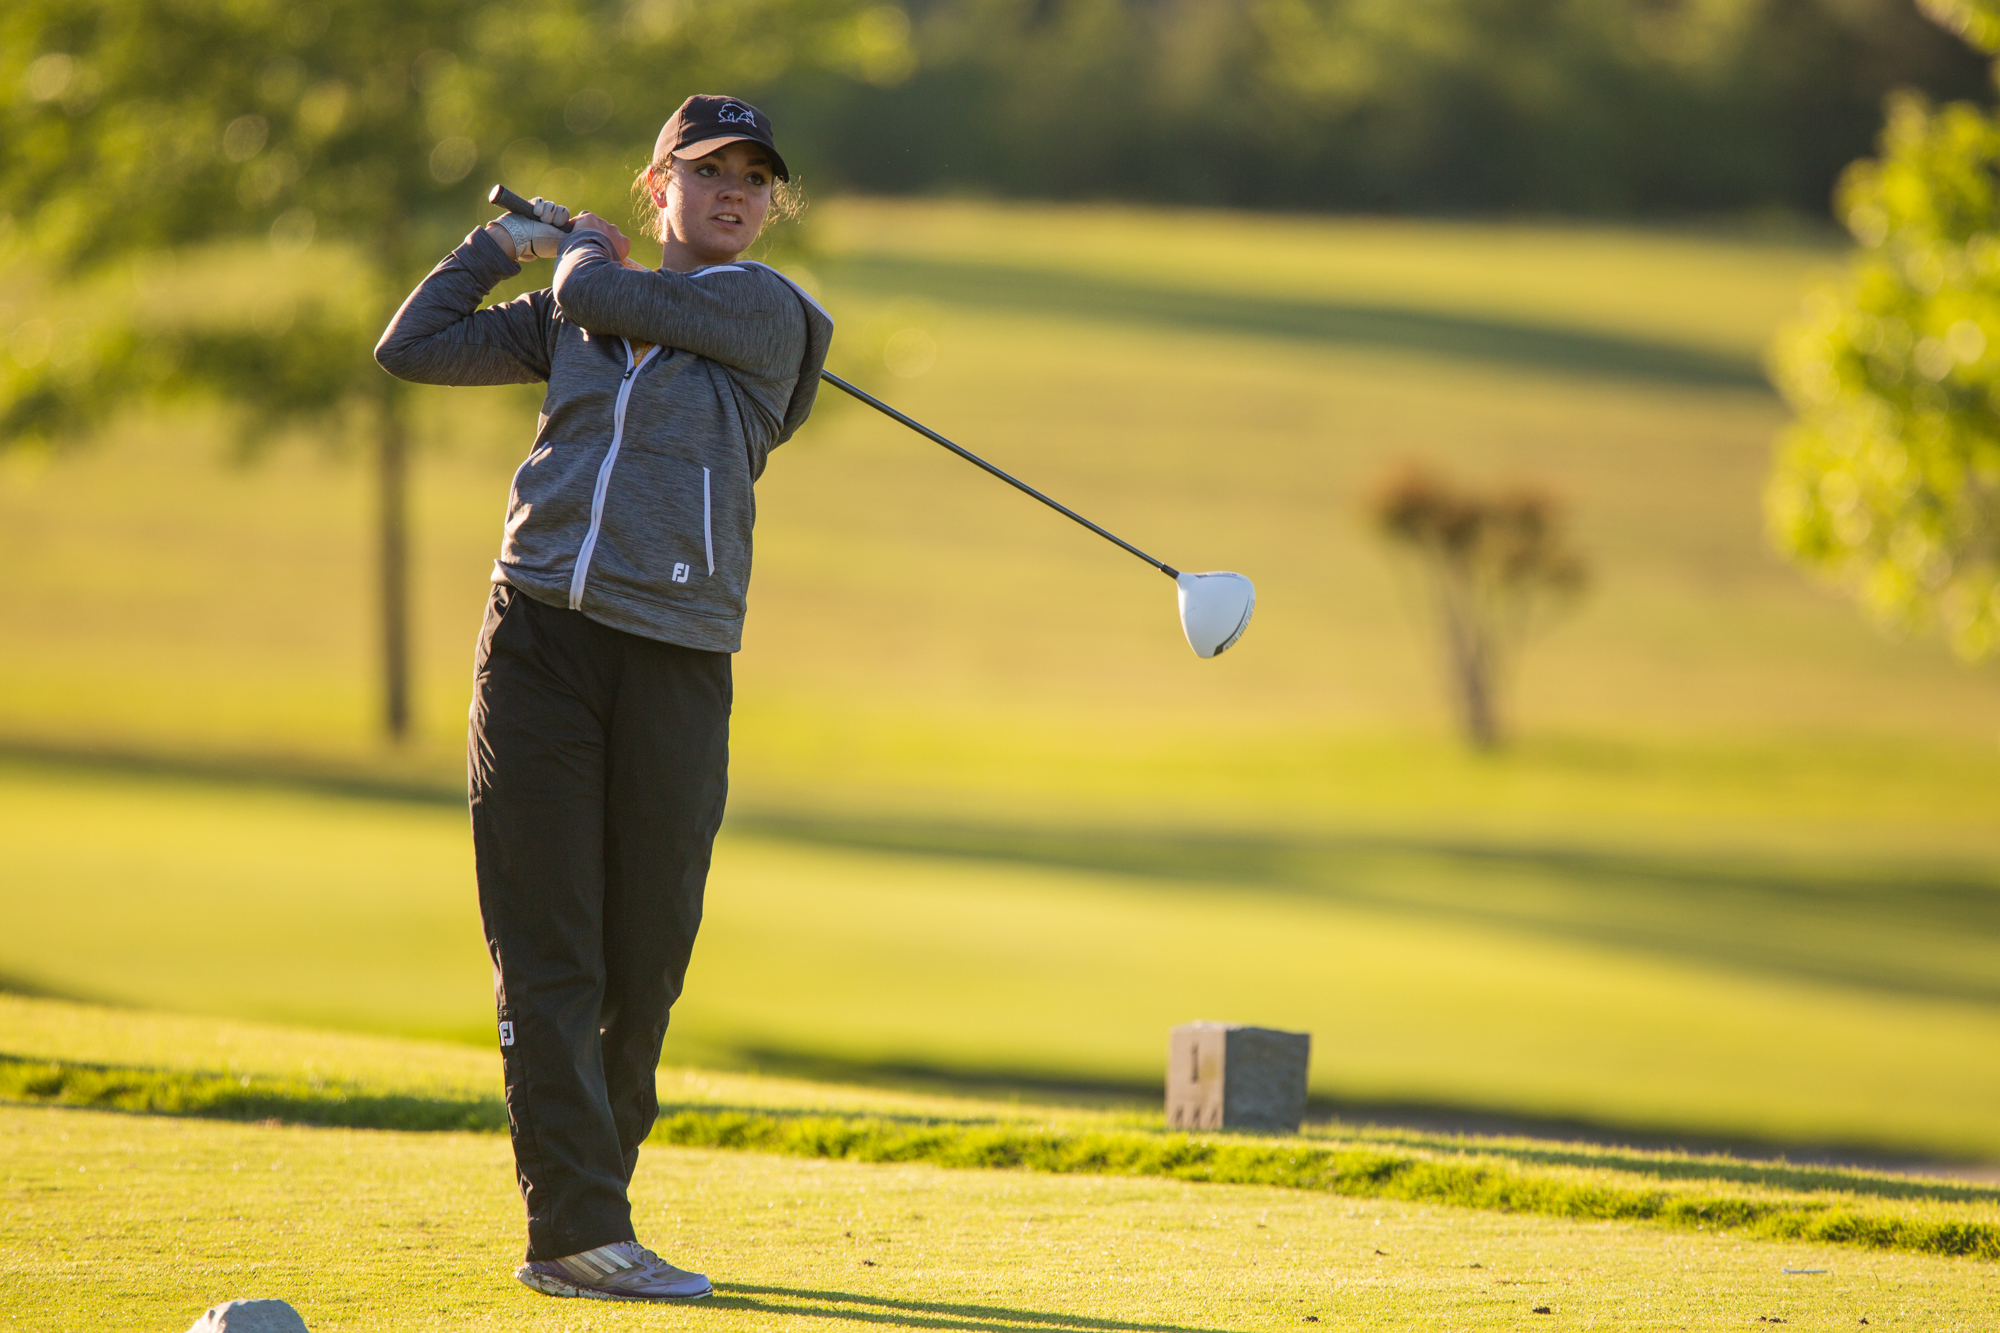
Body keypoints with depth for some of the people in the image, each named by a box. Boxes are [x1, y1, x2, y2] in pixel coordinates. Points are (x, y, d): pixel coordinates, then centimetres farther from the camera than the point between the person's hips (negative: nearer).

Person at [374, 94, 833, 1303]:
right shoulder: (571, 322, 17)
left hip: (675, 659, -2)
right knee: (547, 949, -5)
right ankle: (578, 1230, -7)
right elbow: (414, 348, 21)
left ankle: (583, 1211, 18)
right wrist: (504, 243, 20)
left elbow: (598, 297, -5)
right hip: (539, 643, 2)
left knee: (646, 955, 1)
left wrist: (583, 250, 16)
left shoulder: (765, 309, 4)